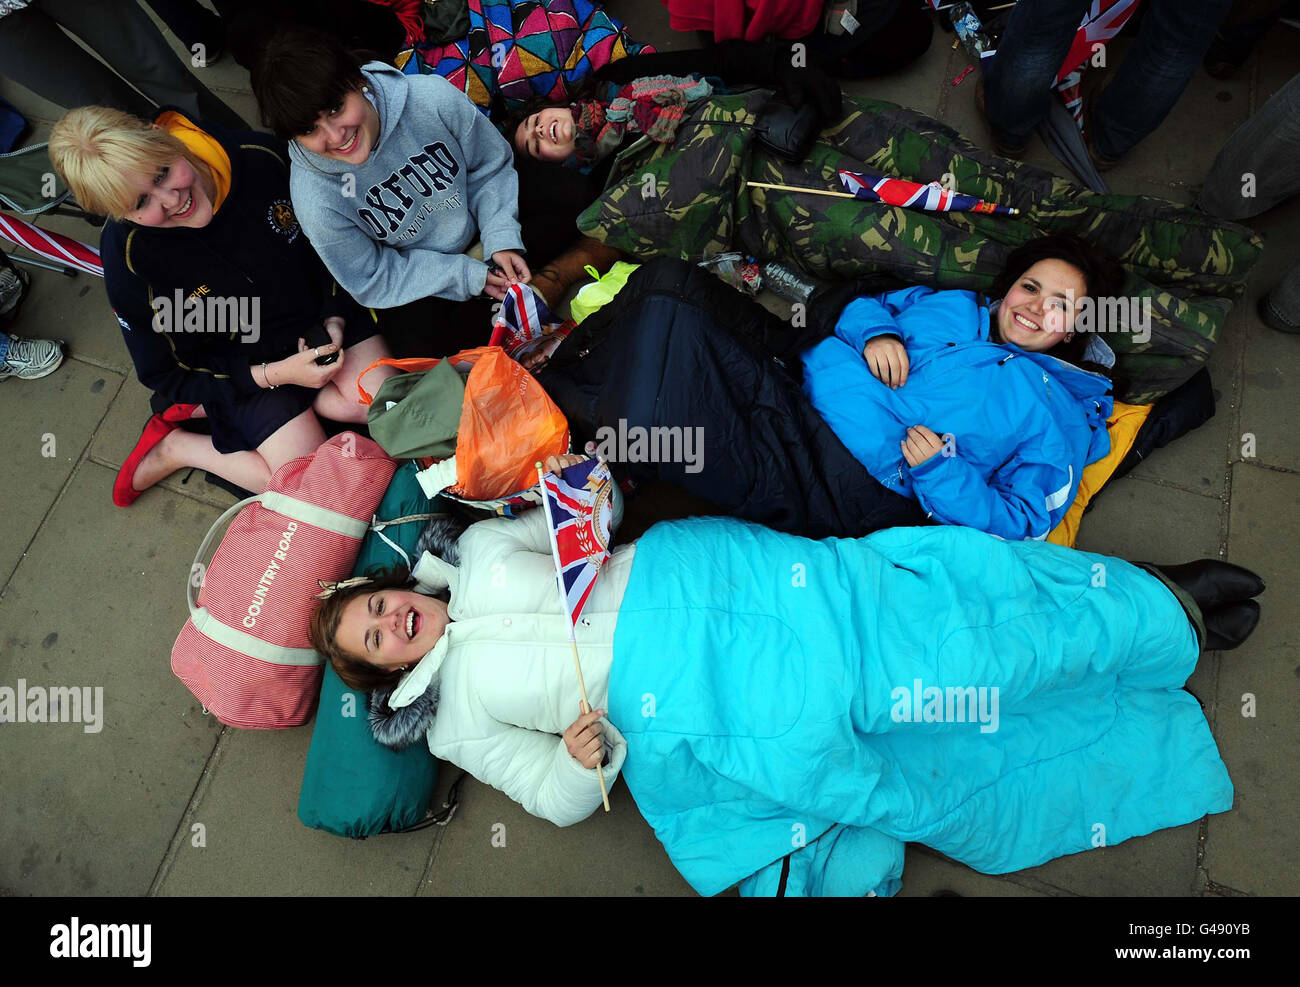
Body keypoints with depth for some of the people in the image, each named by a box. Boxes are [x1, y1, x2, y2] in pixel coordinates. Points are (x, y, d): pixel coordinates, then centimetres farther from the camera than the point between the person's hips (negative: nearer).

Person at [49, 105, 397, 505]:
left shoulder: (258, 156, -20)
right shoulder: (128, 259, -25)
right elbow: (167, 374, -13)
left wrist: (335, 317, -12)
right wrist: (278, 374, -23)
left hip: (318, 310, 5)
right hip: (245, 364, -4)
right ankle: (173, 447, 9)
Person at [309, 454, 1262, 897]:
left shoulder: (481, 550, 12)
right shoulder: (456, 721, 9)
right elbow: (556, 799, 8)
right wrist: (584, 759, -13)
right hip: (669, 724, 0)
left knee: (909, 604, -13)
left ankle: (1157, 604, 4)